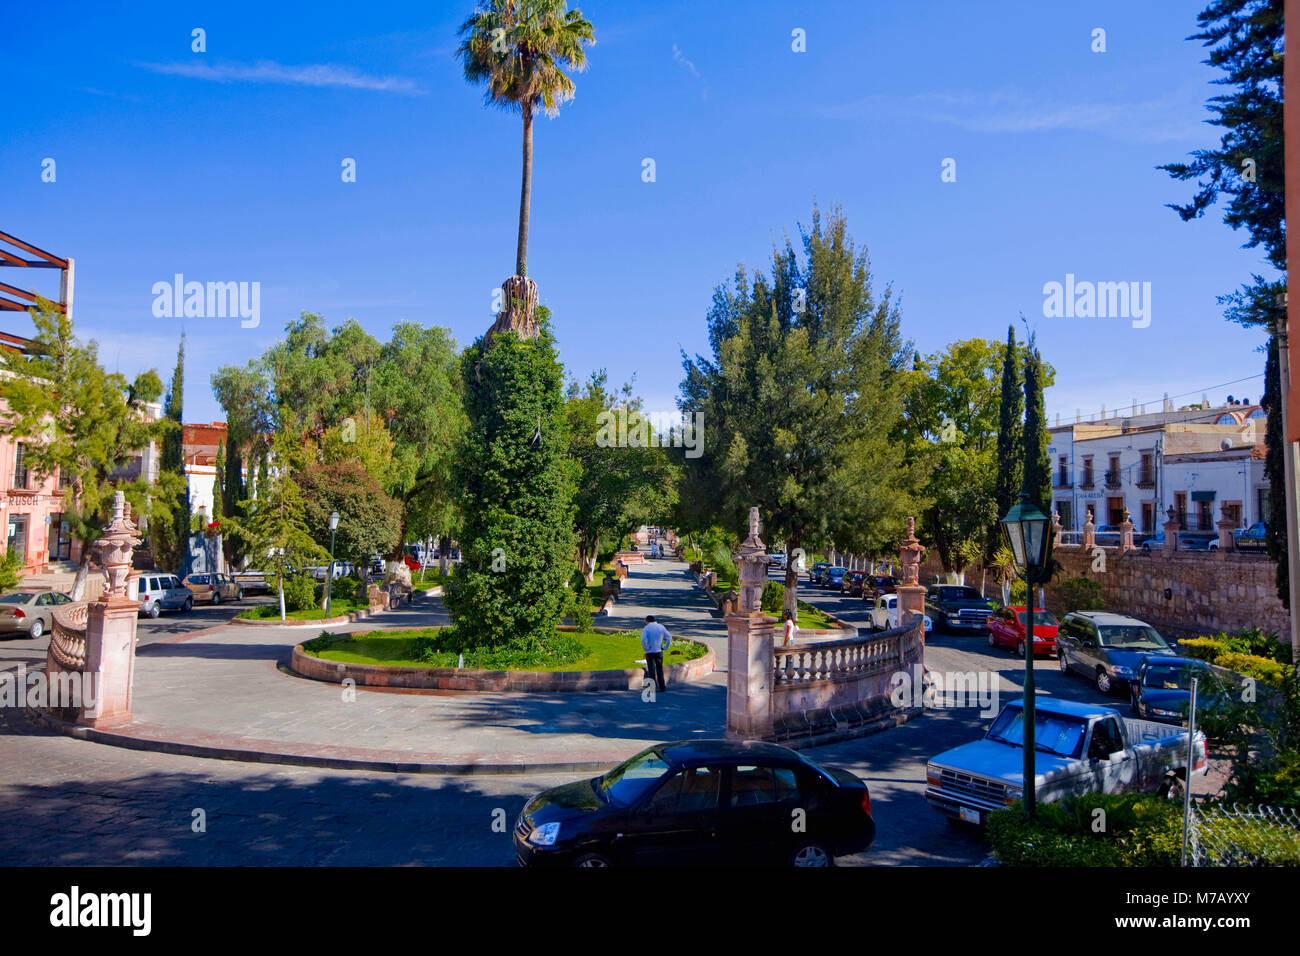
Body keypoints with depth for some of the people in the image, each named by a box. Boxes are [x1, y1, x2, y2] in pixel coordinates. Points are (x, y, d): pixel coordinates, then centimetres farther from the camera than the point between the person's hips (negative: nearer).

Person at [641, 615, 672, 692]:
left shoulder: (647, 628, -8)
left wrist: (646, 648, -9)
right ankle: (662, 688, 15)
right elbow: (669, 637, 3)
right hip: (659, 651, 4)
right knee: (660, 670, 13)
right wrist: (665, 647, 5)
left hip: (650, 652, -3)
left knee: (651, 671, 2)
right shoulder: (661, 627, 5)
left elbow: (643, 640, -22)